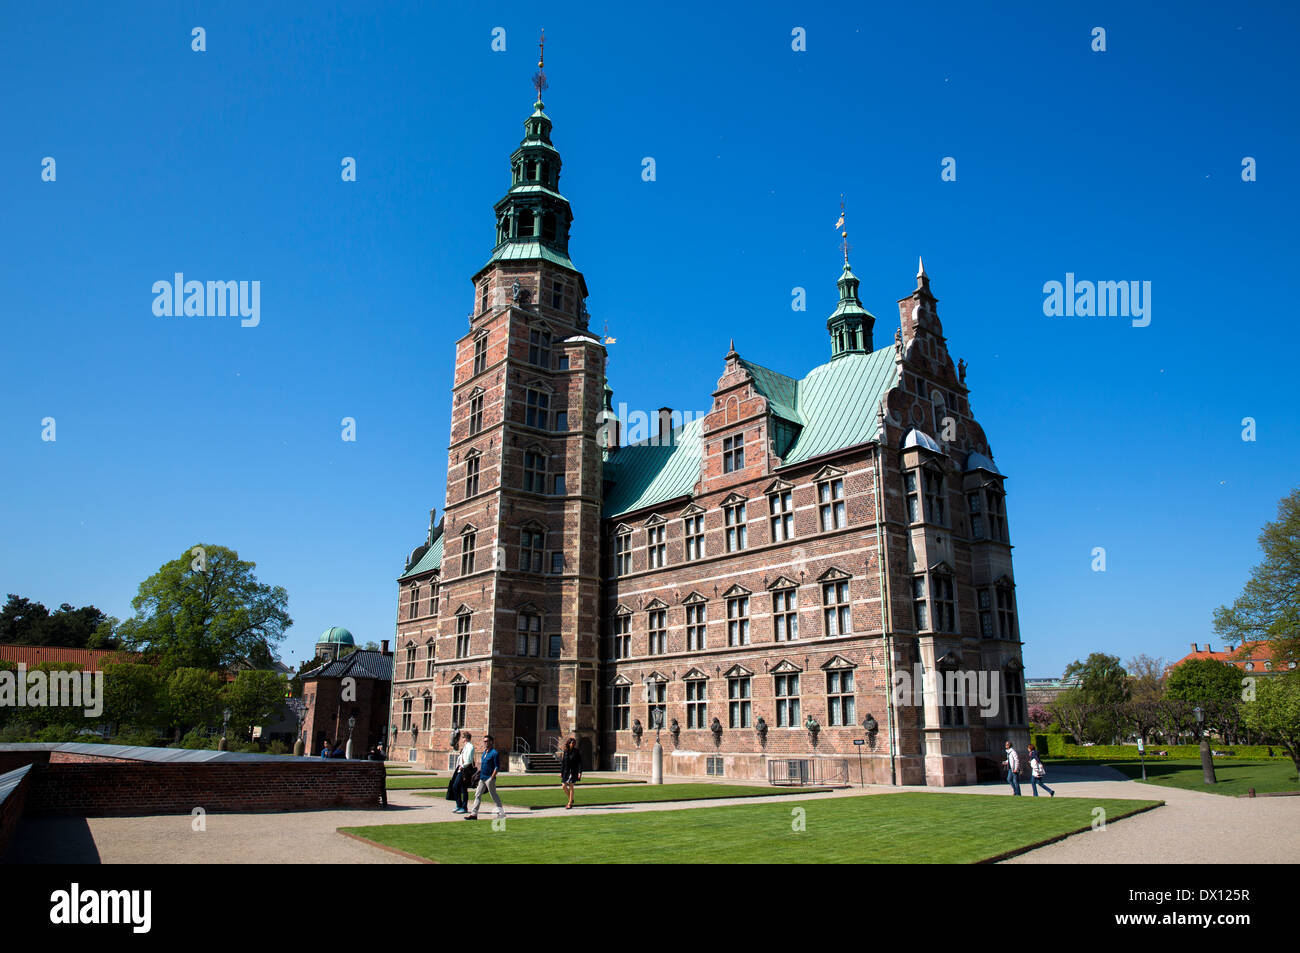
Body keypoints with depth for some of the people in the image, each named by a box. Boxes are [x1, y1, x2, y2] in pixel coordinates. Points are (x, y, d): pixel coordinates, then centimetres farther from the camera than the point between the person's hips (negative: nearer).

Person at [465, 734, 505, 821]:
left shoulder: (494, 753, -14)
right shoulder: (484, 752, 12)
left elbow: (497, 767, -15)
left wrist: (492, 778, -19)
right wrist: (479, 771, 15)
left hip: (489, 778, -9)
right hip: (482, 777, 9)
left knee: (494, 795, -1)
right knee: (478, 795, 7)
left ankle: (501, 813, 9)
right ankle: (474, 813, 11)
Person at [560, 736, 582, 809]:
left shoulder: (576, 752, -4)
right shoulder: (565, 752, 6)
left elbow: (580, 762, -6)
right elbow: (562, 762, 12)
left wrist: (580, 772, -13)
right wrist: (561, 772, 10)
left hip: (573, 771, -4)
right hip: (566, 771, 4)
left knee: (571, 786, -7)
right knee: (564, 786, 0)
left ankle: (570, 804, 1)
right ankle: (571, 800, 22)